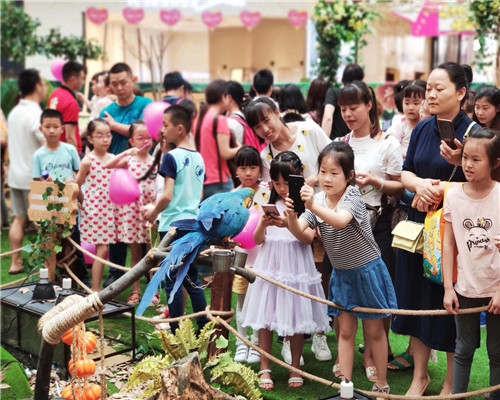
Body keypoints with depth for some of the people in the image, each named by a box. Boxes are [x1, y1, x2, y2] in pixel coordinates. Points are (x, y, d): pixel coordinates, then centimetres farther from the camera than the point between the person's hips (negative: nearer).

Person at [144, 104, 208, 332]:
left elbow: (167, 196, -19)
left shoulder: (172, 157, -13)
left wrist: (153, 213, -4)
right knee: (192, 280, 16)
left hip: (173, 226, -7)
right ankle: (205, 328, 19)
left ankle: (177, 332, 6)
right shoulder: (199, 158, 8)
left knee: (172, 281, 2)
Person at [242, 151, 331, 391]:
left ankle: (295, 369, 20)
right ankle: (265, 369, 14)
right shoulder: (271, 206, 6)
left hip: (296, 268, -3)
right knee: (265, 319, 4)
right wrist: (263, 224, -16)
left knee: (296, 319, 6)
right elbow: (258, 240, 4)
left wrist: (289, 224, -28)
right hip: (270, 267, 3)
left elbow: (309, 238, -13)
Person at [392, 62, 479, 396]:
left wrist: (459, 163, -27)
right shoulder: (422, 129, 6)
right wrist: (420, 183, -11)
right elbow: (405, 172, 9)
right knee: (417, 297, 12)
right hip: (418, 225, 6)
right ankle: (420, 375, 29)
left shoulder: (472, 132, -11)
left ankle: (451, 384, 21)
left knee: (451, 303, 3)